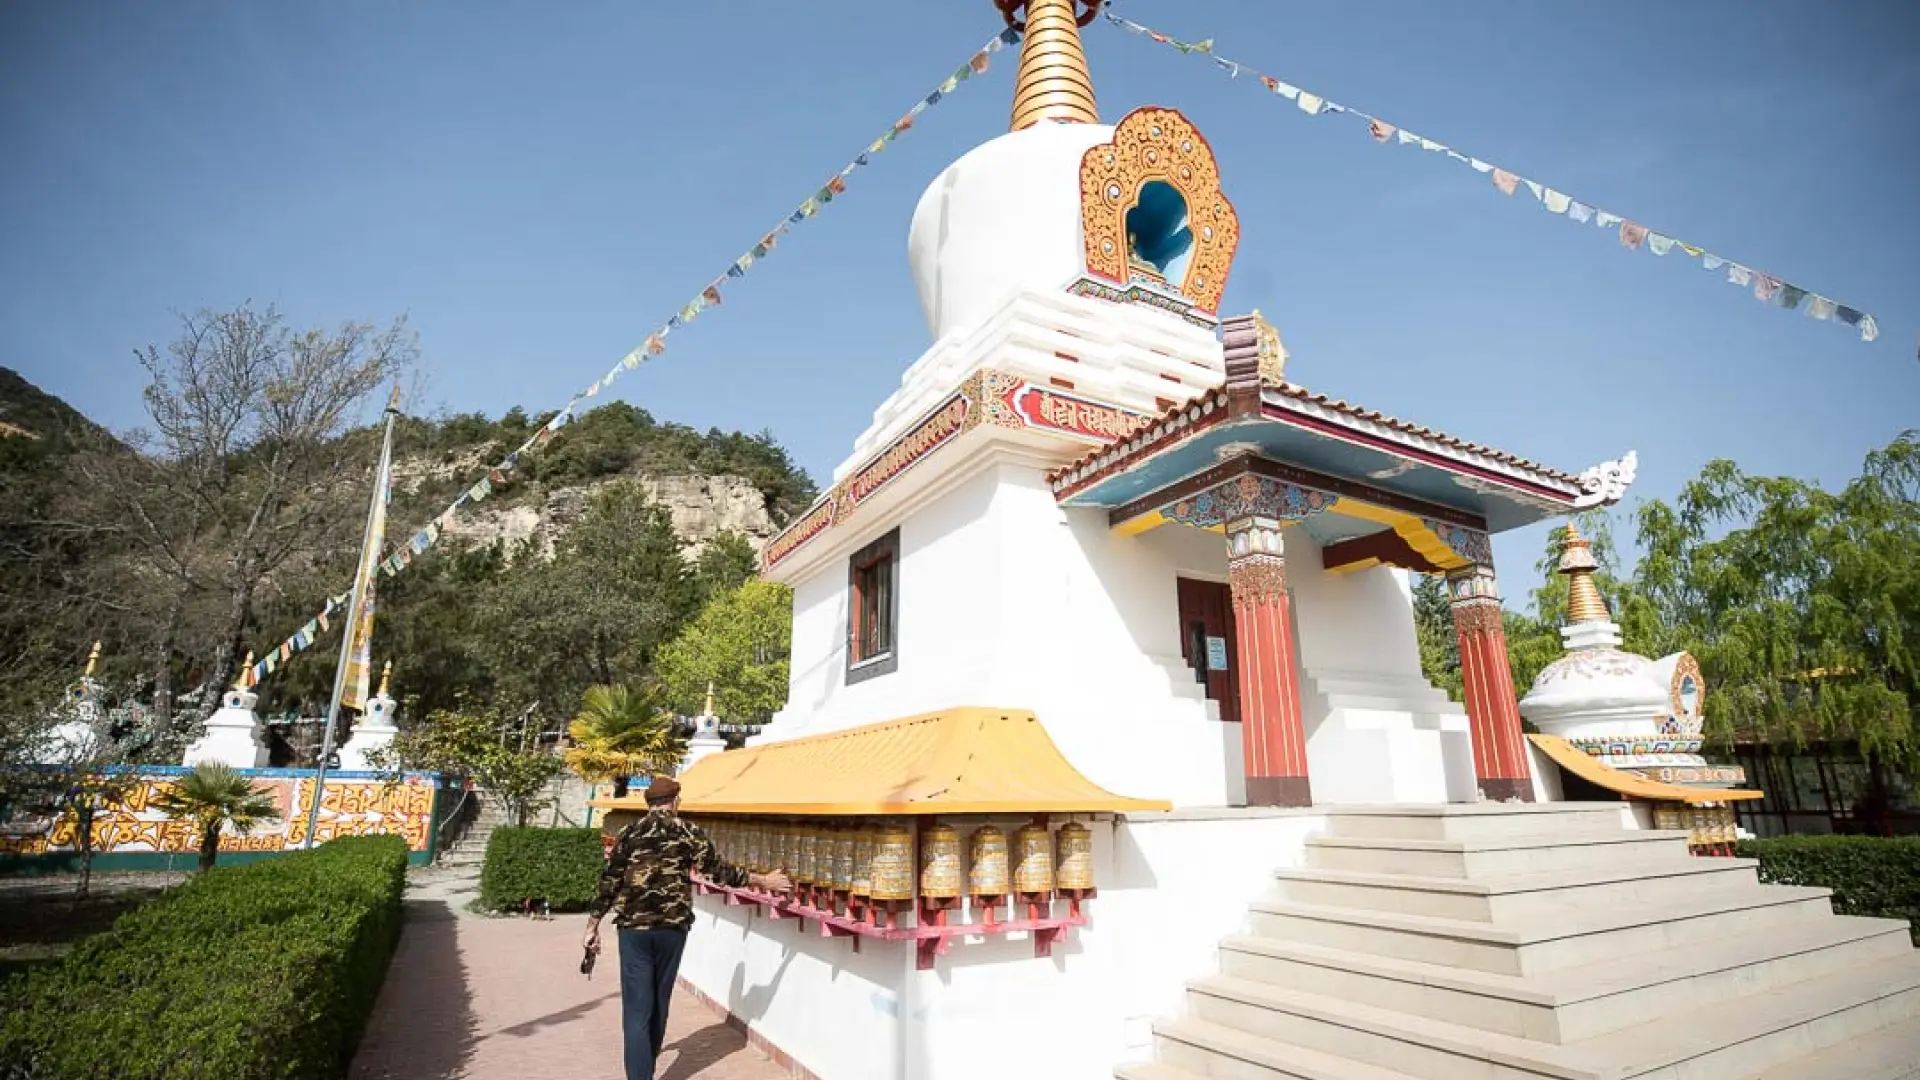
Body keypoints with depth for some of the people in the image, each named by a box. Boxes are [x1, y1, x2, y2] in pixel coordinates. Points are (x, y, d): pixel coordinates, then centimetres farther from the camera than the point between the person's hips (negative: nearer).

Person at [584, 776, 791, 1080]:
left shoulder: (629, 833, 0)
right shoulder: (688, 832, -1)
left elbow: (609, 881, 0)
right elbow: (717, 870, -2)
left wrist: (592, 925, 10)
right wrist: (763, 880, 5)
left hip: (634, 929, -1)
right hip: (672, 928, 1)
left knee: (637, 1010, 2)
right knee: (659, 1004, 20)